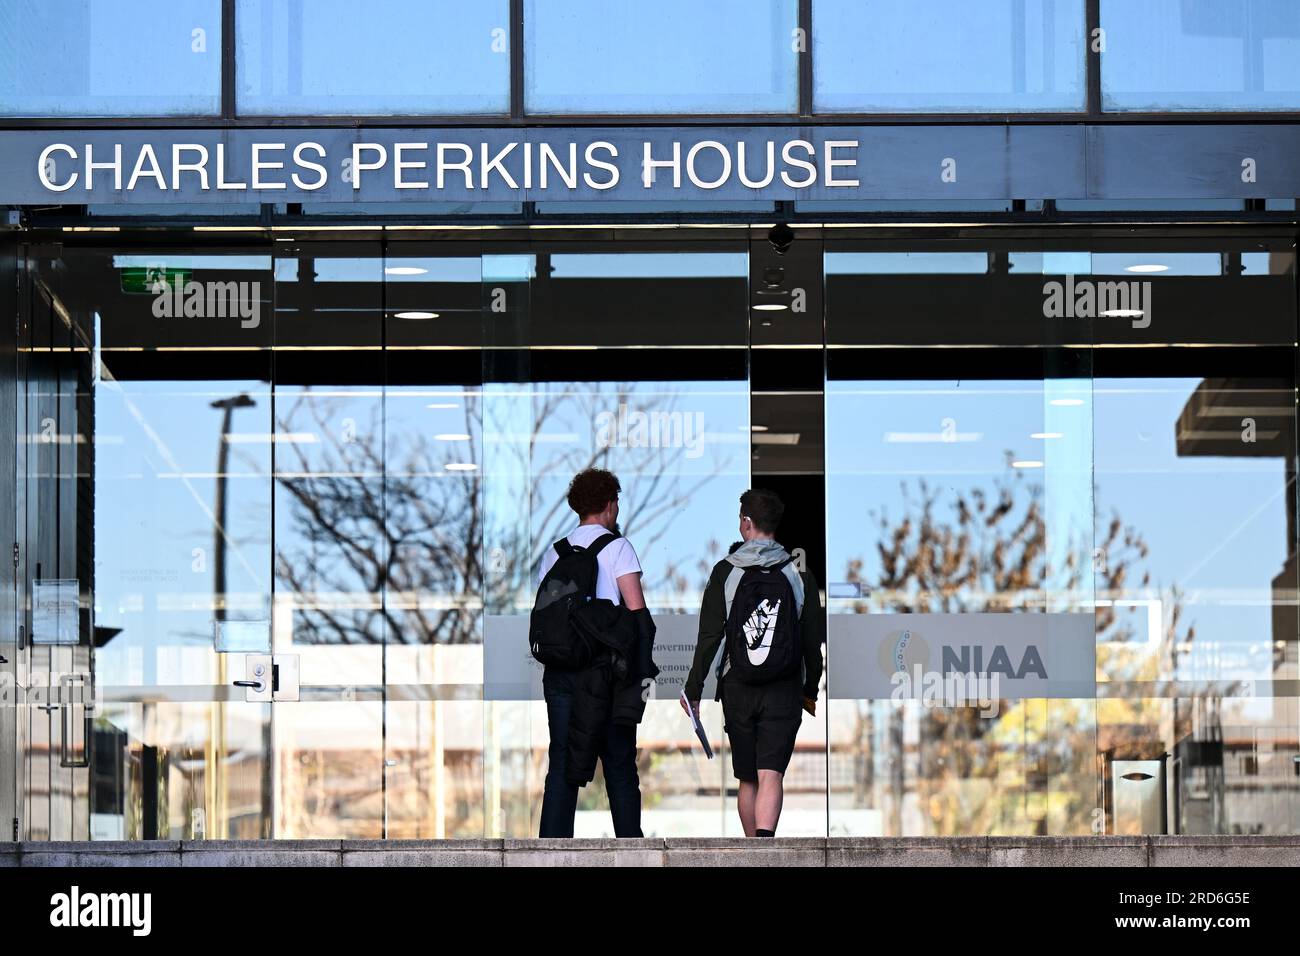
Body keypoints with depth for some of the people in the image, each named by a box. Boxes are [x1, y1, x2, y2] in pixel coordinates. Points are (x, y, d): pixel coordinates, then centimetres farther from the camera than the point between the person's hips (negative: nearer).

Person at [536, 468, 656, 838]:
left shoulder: (555, 552, 12)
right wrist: (643, 664, -2)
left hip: (561, 668, 4)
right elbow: (636, 609, -8)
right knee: (619, 765, 5)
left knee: (561, 765, 2)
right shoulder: (616, 546, -2)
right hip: (607, 668, -3)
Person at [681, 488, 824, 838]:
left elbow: (708, 637, -3)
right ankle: (765, 839, -30)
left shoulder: (725, 572, -2)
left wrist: (693, 689, 2)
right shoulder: (799, 574, 1)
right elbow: (814, 639, 5)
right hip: (784, 688, -1)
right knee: (771, 776, -8)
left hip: (737, 687, 1)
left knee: (747, 779, 14)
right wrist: (810, 690, 17)